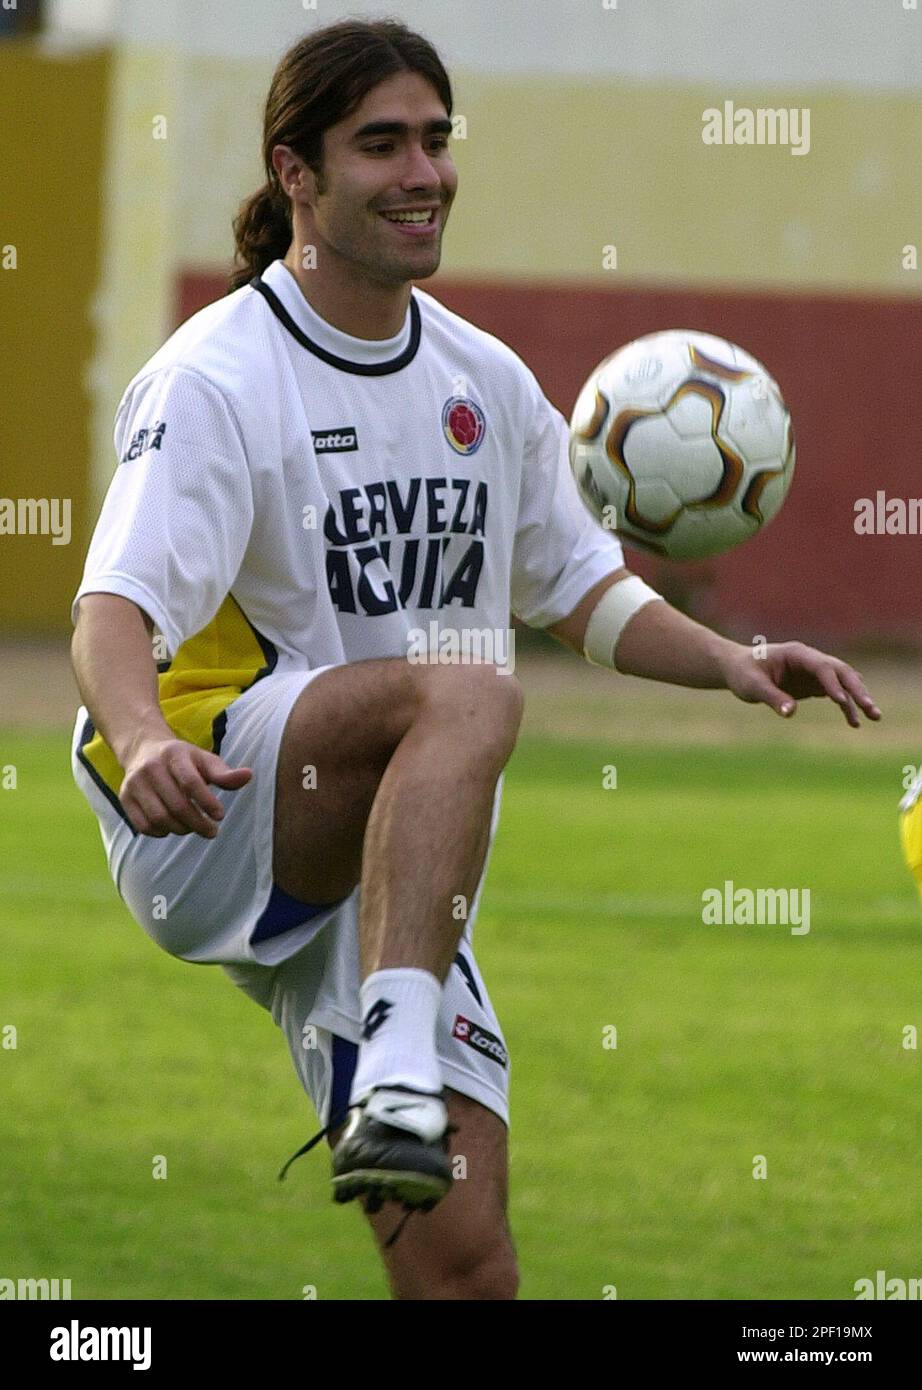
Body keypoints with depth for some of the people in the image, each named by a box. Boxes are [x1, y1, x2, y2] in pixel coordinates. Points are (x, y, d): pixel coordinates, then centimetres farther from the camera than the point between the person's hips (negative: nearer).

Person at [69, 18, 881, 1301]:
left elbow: (575, 585, 25)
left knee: (465, 1264, -7)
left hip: (403, 883, 7)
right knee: (467, 693, -36)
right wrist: (147, 744, -43)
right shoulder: (217, 378, -9)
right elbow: (116, 609, -21)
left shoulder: (483, 379, 13)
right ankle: (390, 1069, -49)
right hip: (217, 824, -7)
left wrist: (733, 665, 7)